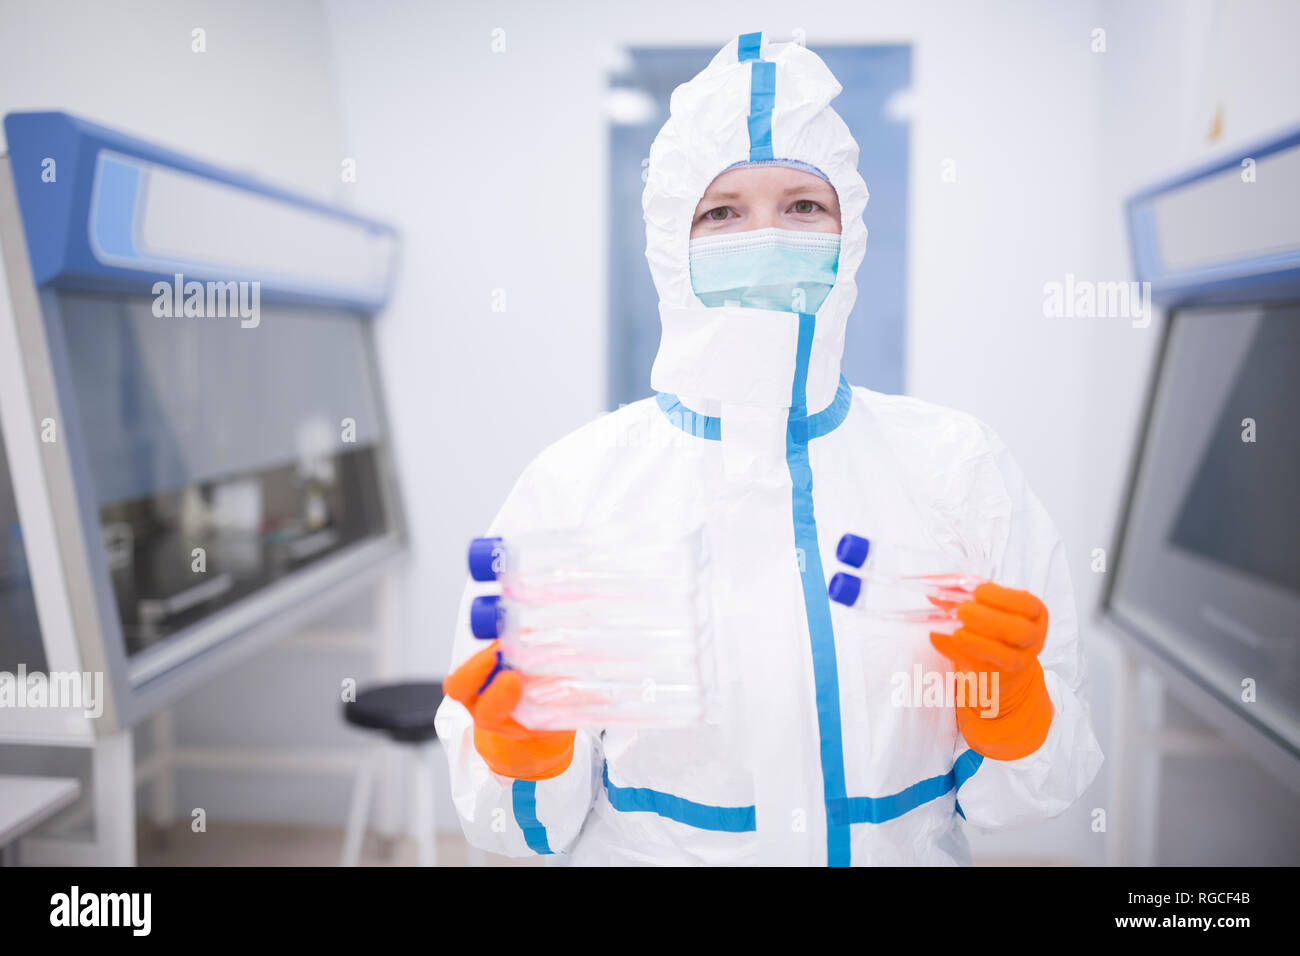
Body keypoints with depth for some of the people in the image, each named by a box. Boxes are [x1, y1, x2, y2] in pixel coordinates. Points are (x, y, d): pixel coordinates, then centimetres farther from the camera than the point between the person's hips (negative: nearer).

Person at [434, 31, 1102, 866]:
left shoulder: (957, 464, -8)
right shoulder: (574, 485, -12)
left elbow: (1037, 786, -4)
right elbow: (535, 822, -8)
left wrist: (1009, 699, -22)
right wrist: (520, 741, -26)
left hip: (911, 850, 1)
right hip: (645, 852, -1)